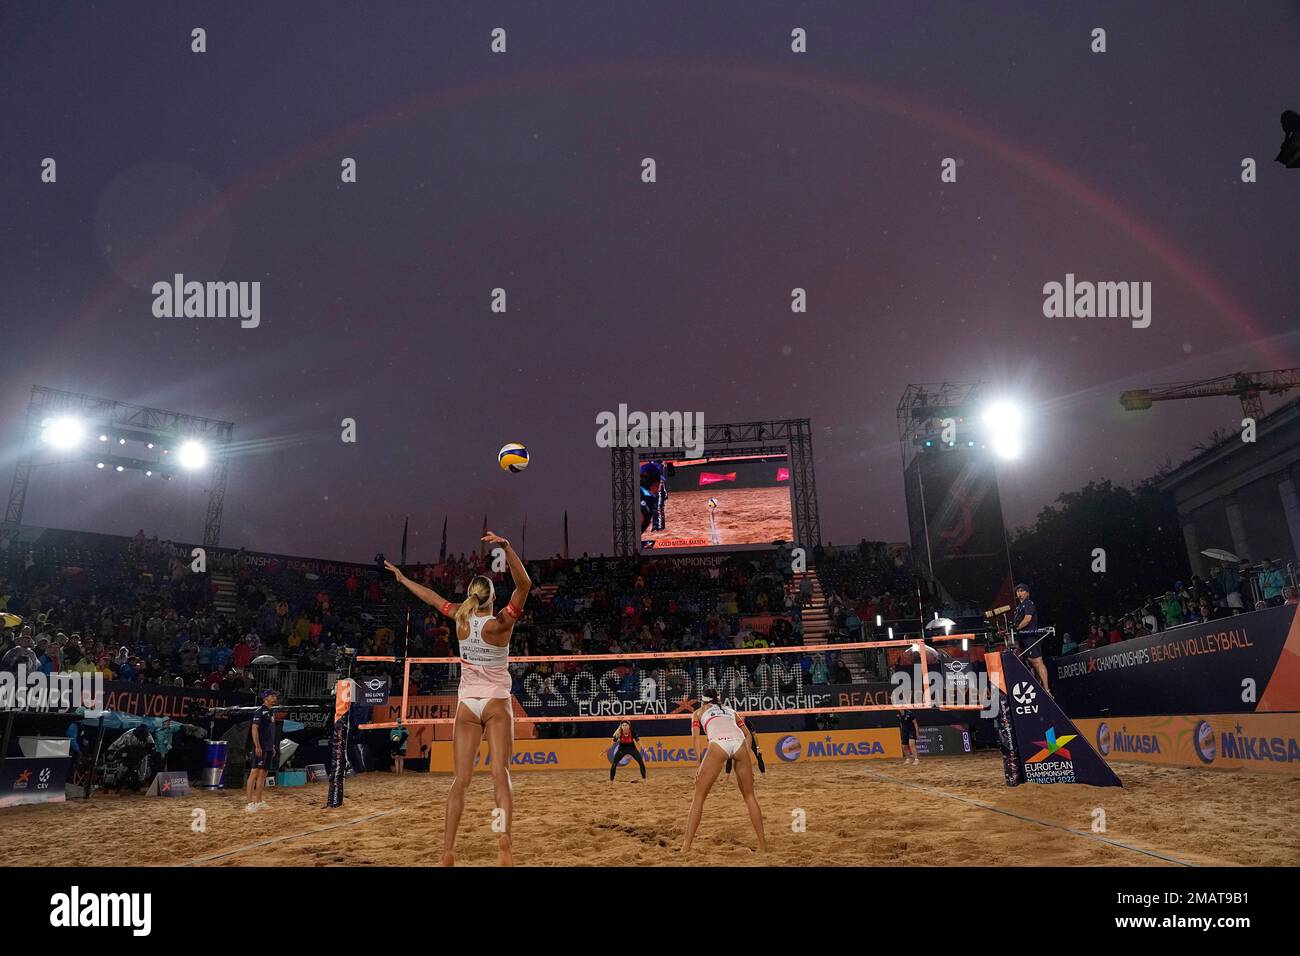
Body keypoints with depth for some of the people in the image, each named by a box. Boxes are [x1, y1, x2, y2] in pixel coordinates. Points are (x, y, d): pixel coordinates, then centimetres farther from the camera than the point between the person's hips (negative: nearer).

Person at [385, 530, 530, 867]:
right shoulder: (501, 622, -13)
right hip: (496, 704, -3)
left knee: (460, 780, 1)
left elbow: (432, 596, 12)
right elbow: (524, 584, -23)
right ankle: (503, 838, -28)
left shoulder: (461, 618, -3)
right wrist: (506, 547, -34)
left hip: (467, 706, 3)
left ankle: (447, 851, -1)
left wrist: (402, 578, 28)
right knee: (500, 774, -11)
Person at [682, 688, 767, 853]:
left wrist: (699, 764, 10)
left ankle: (687, 846, 4)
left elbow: (695, 738, 14)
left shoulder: (699, 711, 30)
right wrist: (748, 760, 28)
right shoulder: (730, 710, 38)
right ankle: (762, 843, 19)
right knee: (749, 795, 20)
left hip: (718, 744, -3)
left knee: (699, 796, 8)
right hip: (740, 742, 3)